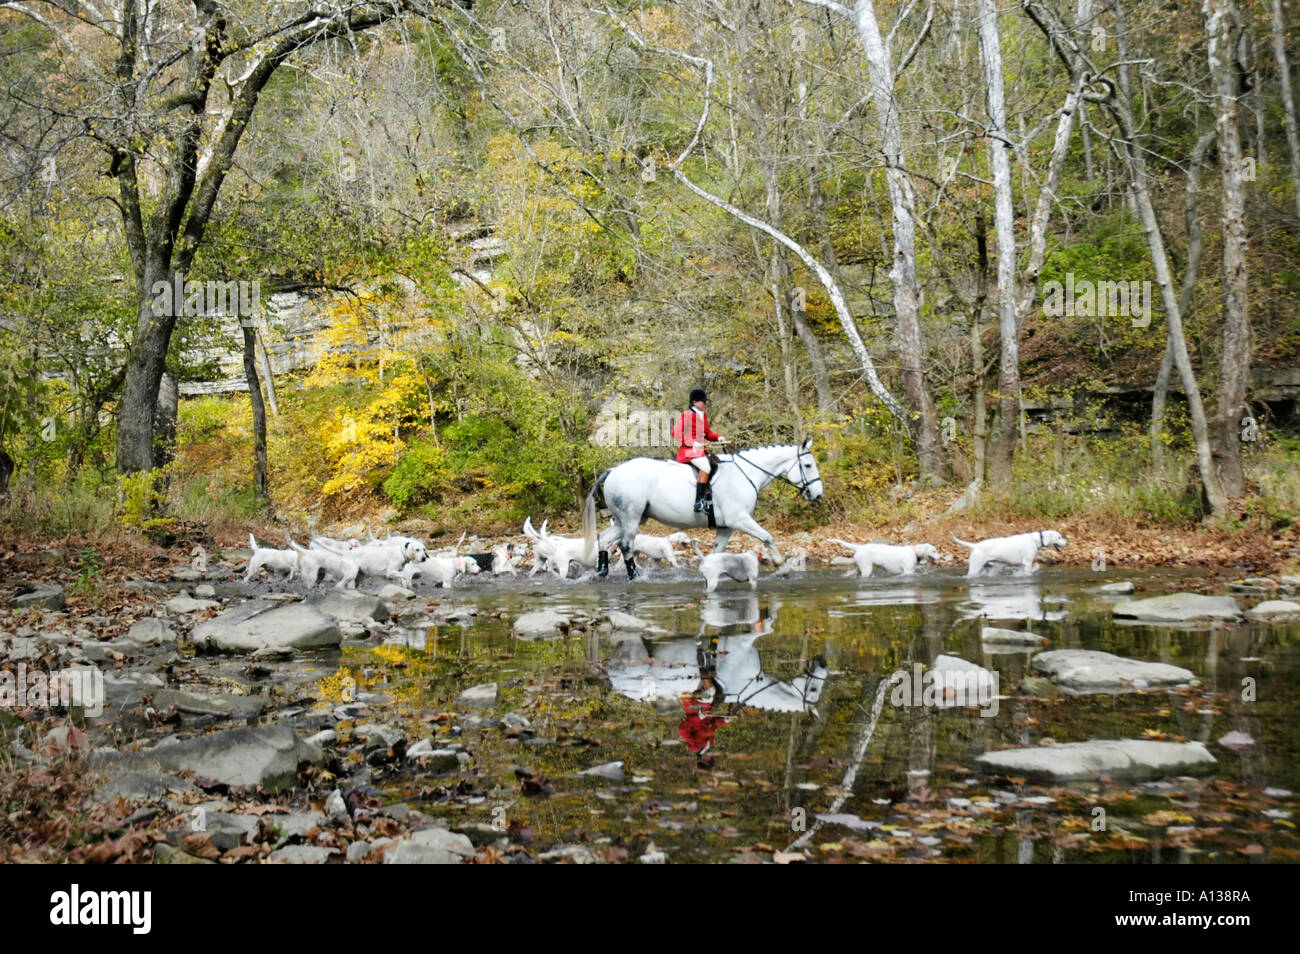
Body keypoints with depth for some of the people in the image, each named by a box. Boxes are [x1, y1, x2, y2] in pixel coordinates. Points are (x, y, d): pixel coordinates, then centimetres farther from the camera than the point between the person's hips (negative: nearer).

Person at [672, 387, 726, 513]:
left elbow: (707, 433, 28)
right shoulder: (687, 415, -9)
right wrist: (692, 443, -21)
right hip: (688, 451, -9)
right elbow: (675, 433, -14)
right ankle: (698, 502, -34)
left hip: (700, 450, 9)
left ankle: (708, 497, 10)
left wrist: (718, 437, 7)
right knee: (706, 466, -30)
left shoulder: (704, 416, 16)